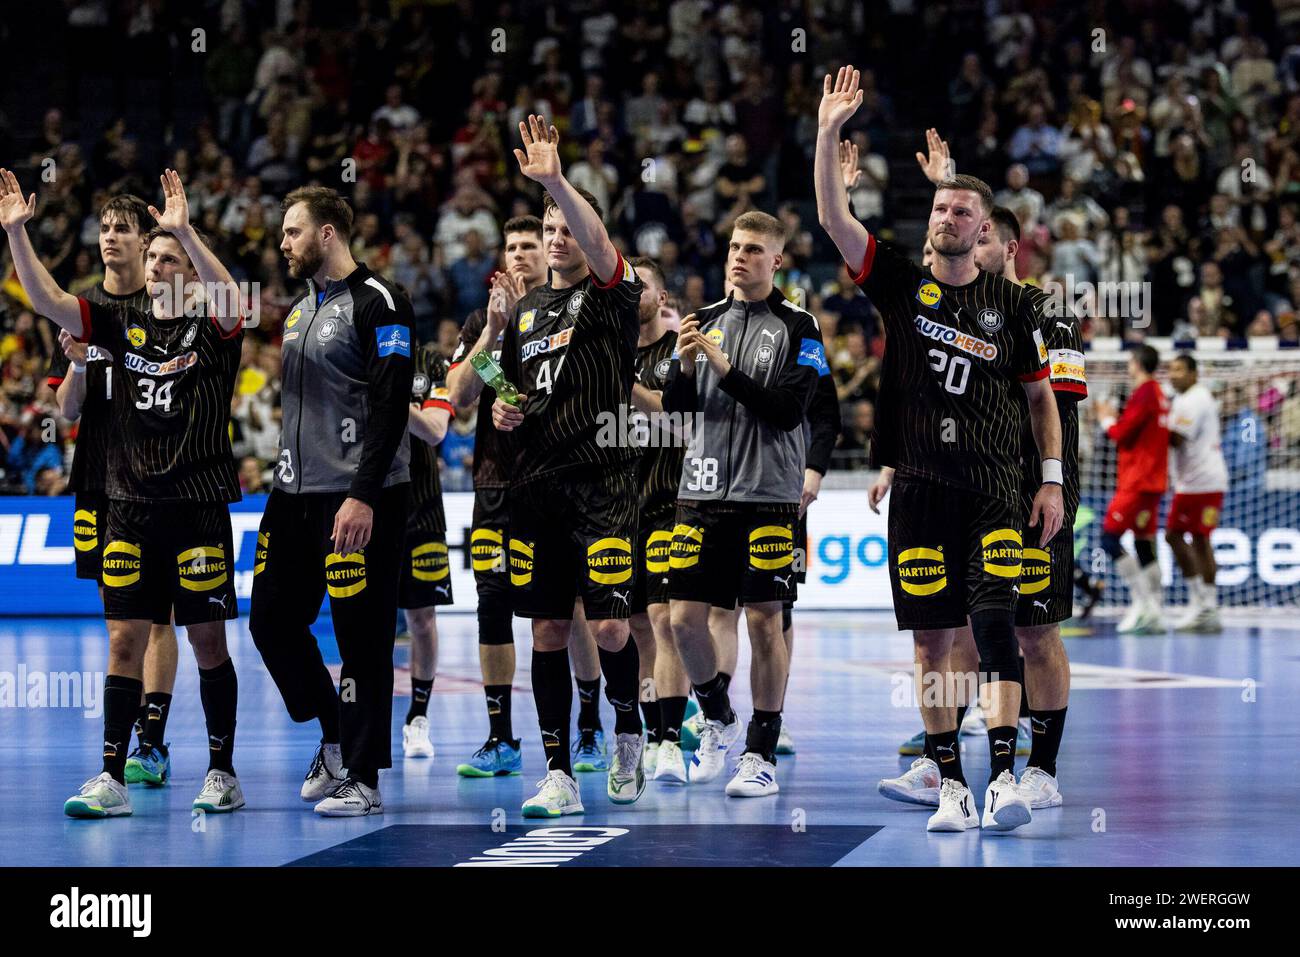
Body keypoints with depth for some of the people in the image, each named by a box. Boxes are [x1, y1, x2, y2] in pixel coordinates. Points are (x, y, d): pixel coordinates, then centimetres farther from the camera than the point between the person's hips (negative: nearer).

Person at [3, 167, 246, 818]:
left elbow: (230, 299, -23)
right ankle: (111, 780, 0)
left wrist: (184, 230, -34)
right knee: (124, 639, 0)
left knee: (207, 641, 3)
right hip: (131, 507, 3)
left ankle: (223, 774, 13)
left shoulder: (213, 329, 0)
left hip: (197, 507, -3)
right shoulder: (123, 325, 11)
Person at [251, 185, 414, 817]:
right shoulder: (300, 309, 18)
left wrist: (362, 495, -22)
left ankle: (362, 777, 1)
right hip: (296, 496, 9)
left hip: (359, 500, -9)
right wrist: (280, 492, 19)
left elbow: (391, 403, -16)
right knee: (272, 620, 10)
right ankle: (335, 737, 26)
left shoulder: (377, 302, -9)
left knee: (361, 635, -5)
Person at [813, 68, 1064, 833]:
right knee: (932, 639, 2)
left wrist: (1052, 479, 4)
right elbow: (833, 218, -3)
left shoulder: (1011, 304, 6)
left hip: (994, 488, -1)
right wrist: (830, 133, -12)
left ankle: (1005, 776, -19)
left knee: (995, 621, -15)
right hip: (920, 484, 1)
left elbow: (1041, 394, 11)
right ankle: (952, 785, 9)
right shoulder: (902, 283, 6)